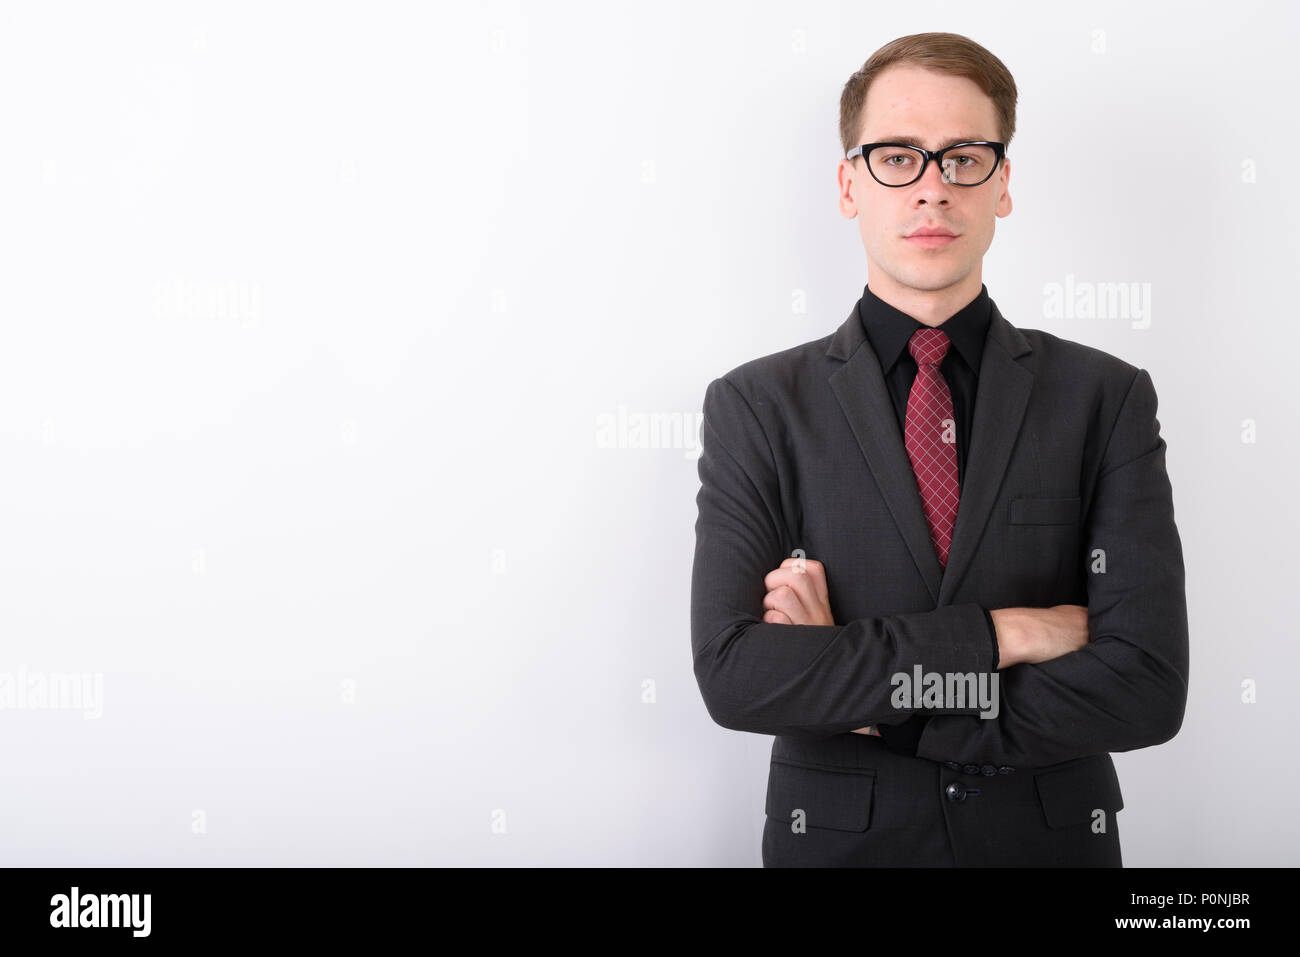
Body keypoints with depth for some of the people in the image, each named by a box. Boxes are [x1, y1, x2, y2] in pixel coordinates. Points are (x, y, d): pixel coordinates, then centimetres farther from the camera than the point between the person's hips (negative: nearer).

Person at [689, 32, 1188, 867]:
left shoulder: (1107, 399, -6)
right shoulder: (757, 407, -6)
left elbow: (1147, 687, -15)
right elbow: (732, 673, -17)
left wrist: (849, 688, -17)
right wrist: (998, 636, -20)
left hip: (1052, 836, 1)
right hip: (839, 837, 0)